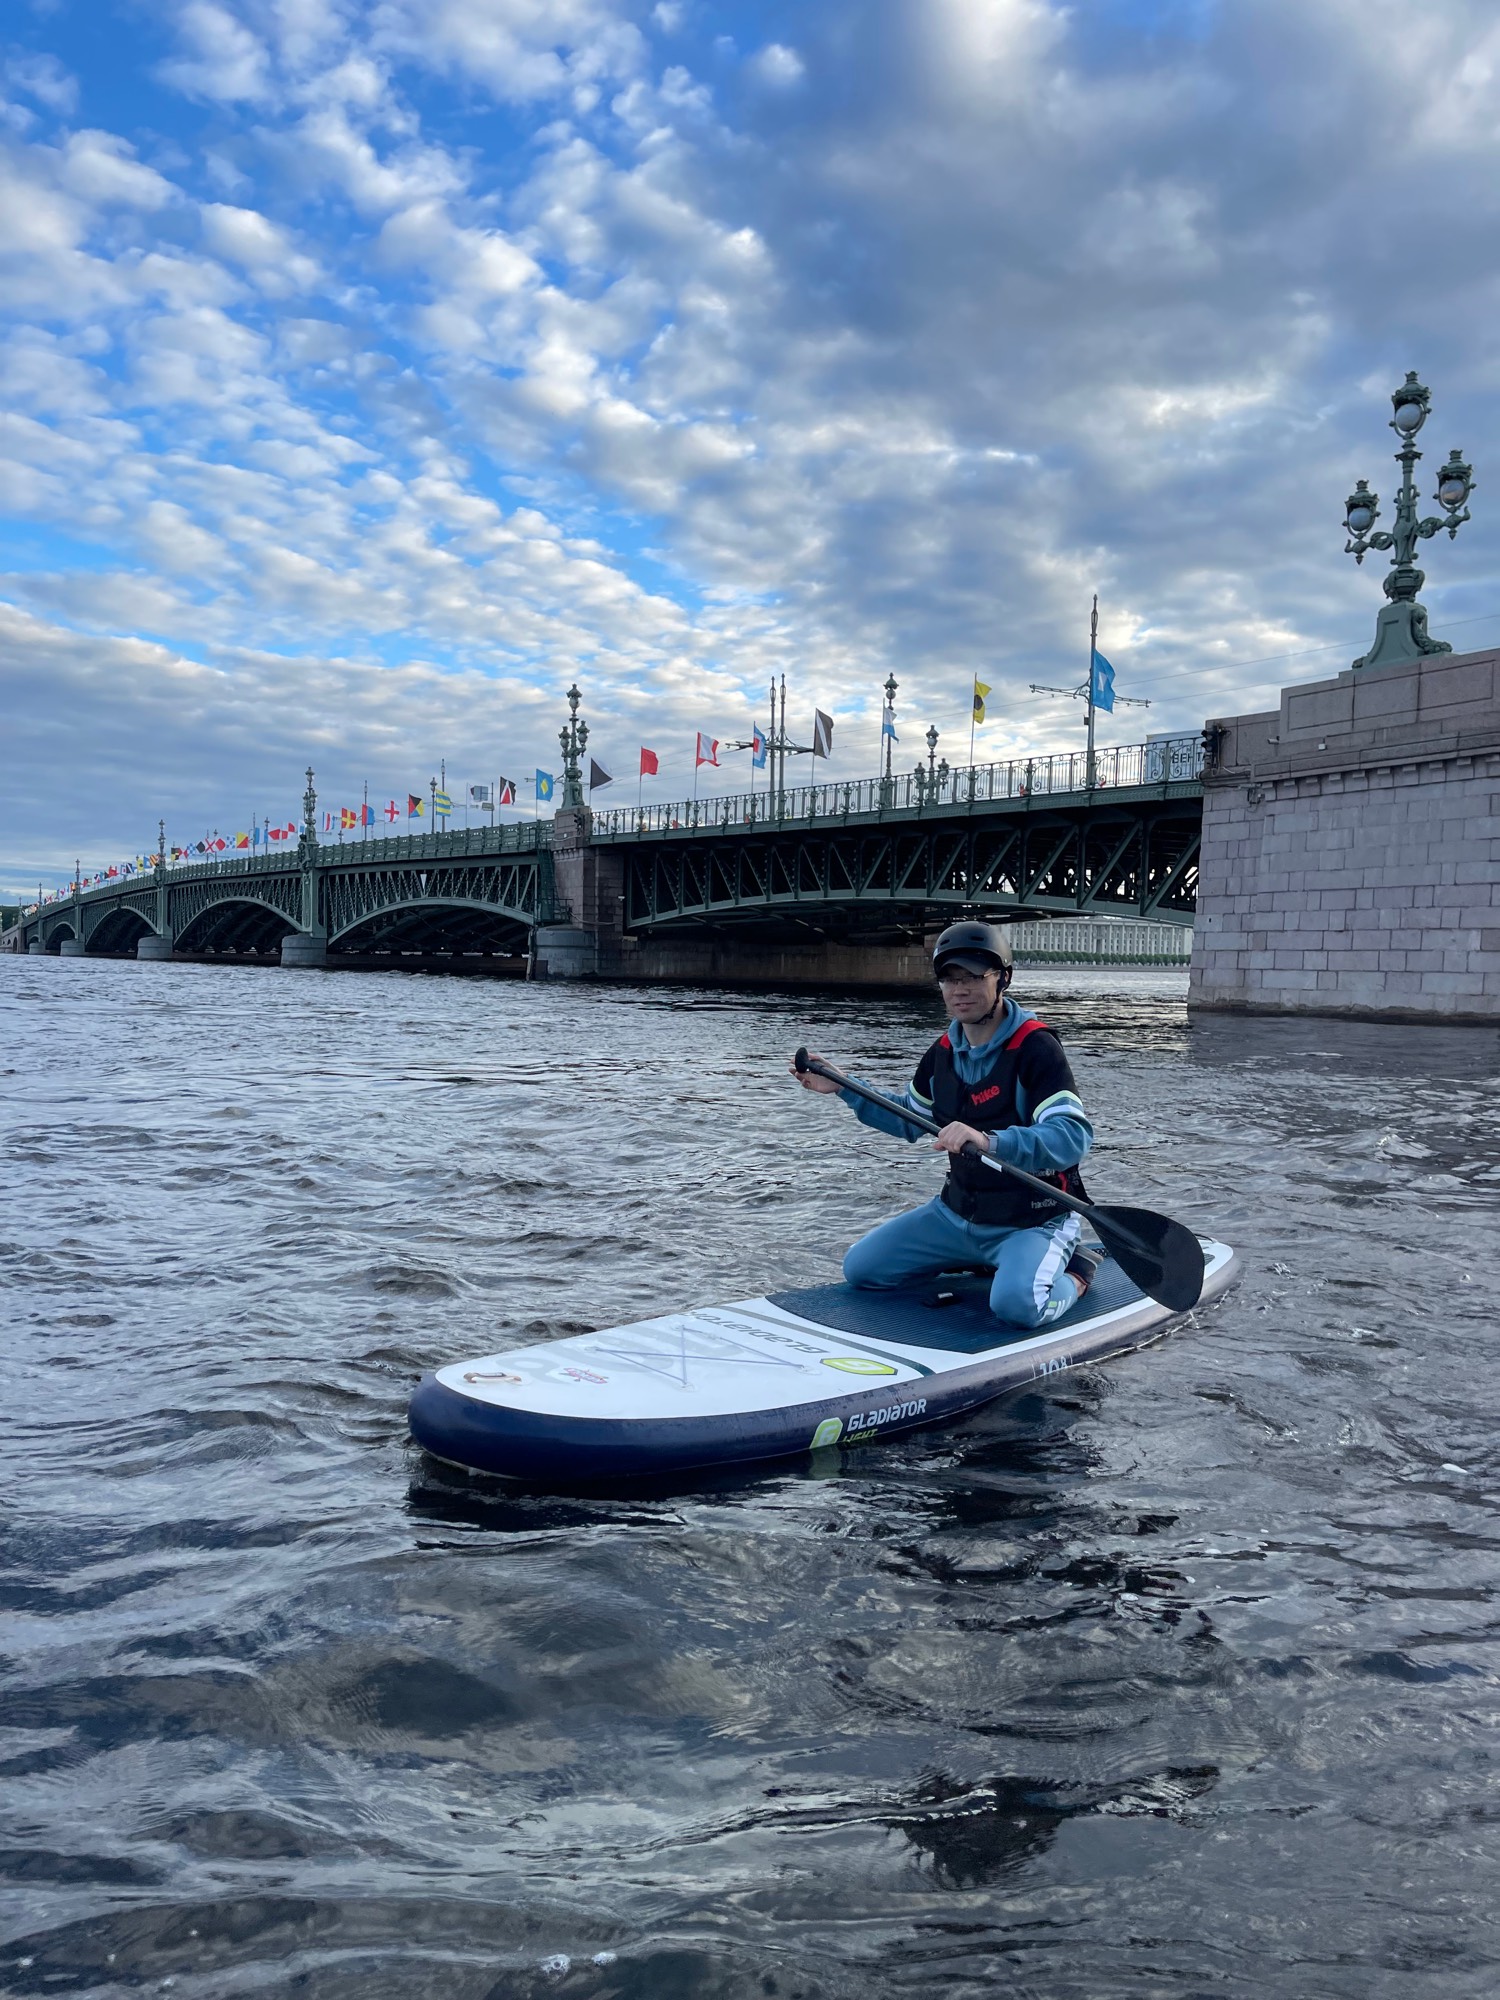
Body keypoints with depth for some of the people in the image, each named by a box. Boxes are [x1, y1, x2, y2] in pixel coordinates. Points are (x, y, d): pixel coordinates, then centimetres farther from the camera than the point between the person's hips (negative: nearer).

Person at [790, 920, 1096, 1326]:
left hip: (1032, 1220, -7)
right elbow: (909, 1121, 21)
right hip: (958, 1211, 7)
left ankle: (1073, 1272, 1)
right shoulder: (944, 1051, 4)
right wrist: (843, 1088, 11)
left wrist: (988, 1140, -46)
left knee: (1016, 1304, -35)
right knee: (861, 1267, 2)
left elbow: (1074, 1136, -32)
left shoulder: (1034, 1047, -19)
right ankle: (977, 1258, 20)